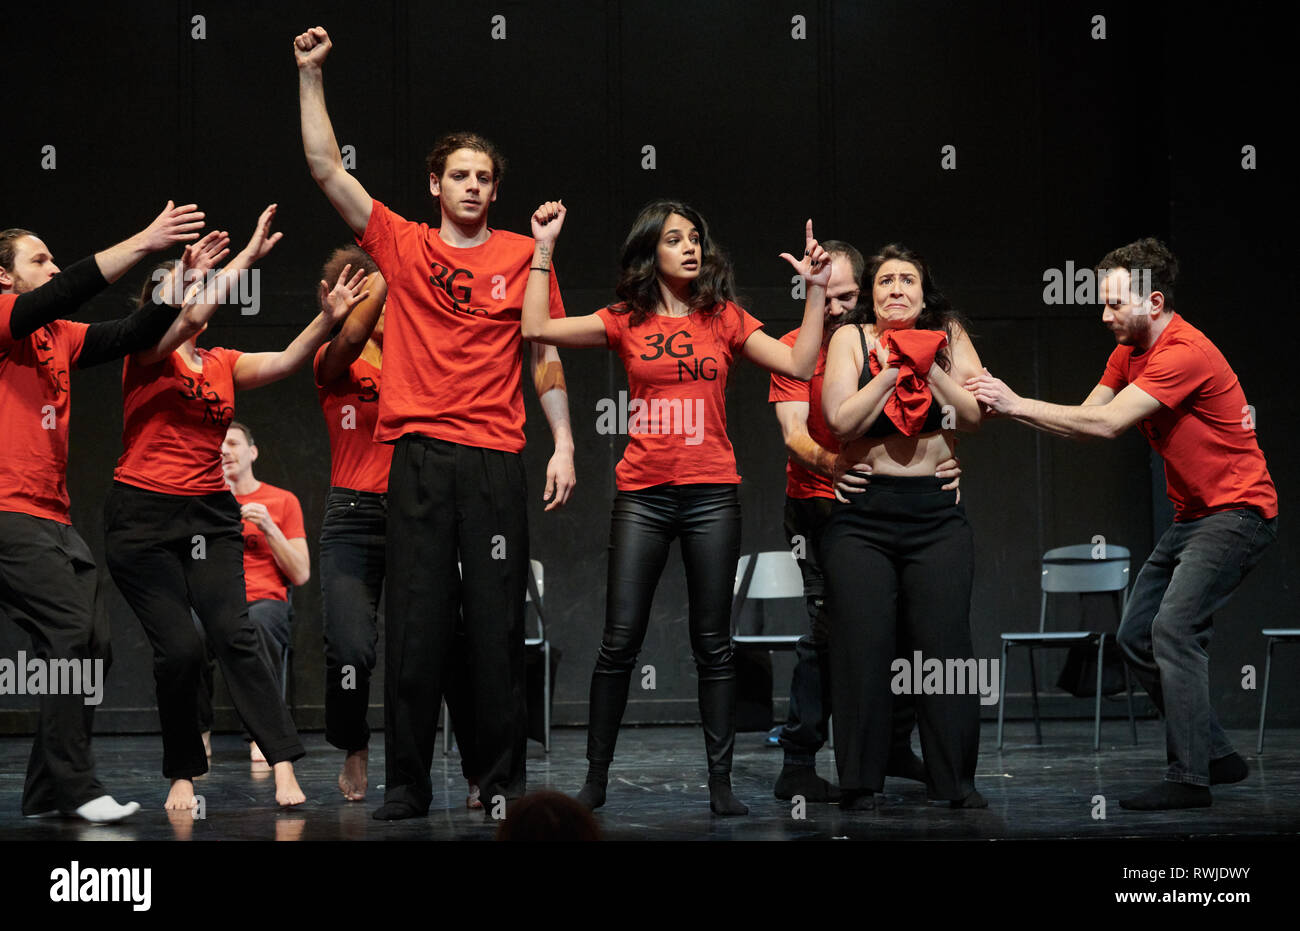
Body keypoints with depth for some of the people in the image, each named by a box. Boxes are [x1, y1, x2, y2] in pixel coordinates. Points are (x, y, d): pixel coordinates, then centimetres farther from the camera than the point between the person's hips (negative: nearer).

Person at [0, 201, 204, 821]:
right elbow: (63, 295, -18)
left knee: (92, 643, 4)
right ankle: (75, 788, -14)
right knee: (72, 632, -17)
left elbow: (132, 335, 10)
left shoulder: (57, 338, 19)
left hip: (52, 518, 9)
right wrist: (144, 243, -20)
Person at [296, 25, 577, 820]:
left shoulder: (522, 255, 8)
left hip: (497, 458, 0)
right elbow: (327, 168, 4)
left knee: (497, 623, 1)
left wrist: (564, 443, 2)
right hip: (419, 456, 0)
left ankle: (502, 784, 8)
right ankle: (407, 785, 7)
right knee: (416, 623, 1)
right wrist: (311, 75, -2)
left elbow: (546, 354, 10)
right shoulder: (403, 246, 9)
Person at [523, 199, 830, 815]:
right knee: (620, 640, -3)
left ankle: (720, 783, 8)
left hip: (712, 495, 1)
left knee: (713, 643, 3)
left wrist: (816, 291, -3)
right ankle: (595, 780, 7)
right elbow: (537, 329, -2)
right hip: (643, 495, -1)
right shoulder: (626, 323, 6)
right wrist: (543, 249, -2)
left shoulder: (724, 319, 9)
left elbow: (800, 365, 2)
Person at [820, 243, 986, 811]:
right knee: (862, 647, -3)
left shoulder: (948, 336, 8)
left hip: (937, 513, 1)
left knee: (944, 643, -2)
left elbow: (975, 414, -3)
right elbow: (841, 419, -10)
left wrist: (927, 366, -11)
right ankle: (859, 781, 6)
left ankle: (955, 781, 6)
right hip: (862, 514, -1)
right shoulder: (852, 338, 2)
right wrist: (893, 369, -11)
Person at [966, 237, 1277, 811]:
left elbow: (1106, 424, -26)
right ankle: (1215, 755, 16)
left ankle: (1189, 780, -16)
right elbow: (1086, 415, 3)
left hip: (1237, 512, -10)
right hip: (1193, 516, 10)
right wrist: (1009, 407, -10)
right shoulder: (1128, 352, 9)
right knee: (1136, 636, 8)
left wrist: (1017, 403, -22)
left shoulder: (1184, 354, -22)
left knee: (1175, 628, -20)